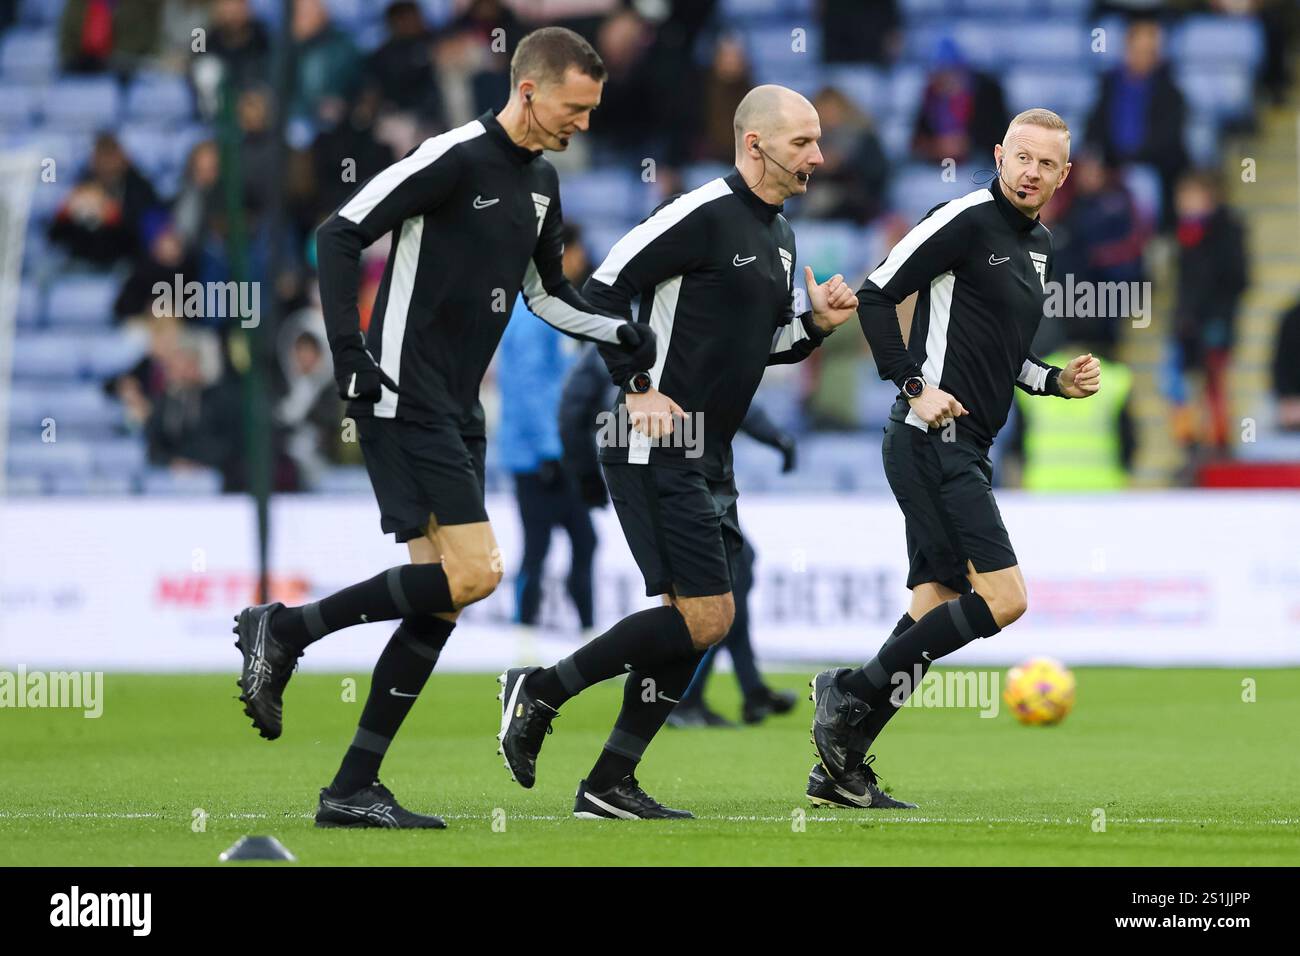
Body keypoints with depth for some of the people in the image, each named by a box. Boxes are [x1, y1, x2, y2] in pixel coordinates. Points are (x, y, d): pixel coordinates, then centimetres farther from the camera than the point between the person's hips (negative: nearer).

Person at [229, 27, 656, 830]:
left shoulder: (540, 183, 14)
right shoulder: (454, 158, -13)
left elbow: (547, 292, 27)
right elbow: (340, 235, -14)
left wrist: (624, 336, 10)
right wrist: (350, 356, -20)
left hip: (458, 412, 9)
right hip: (406, 400, -9)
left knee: (441, 602, 4)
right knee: (474, 571, -18)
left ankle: (354, 789, 6)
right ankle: (283, 630, -6)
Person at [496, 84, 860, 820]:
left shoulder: (779, 235, 15)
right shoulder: (704, 214, -13)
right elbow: (604, 290, -15)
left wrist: (816, 324, 5)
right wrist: (637, 388, -18)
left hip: (709, 456, 10)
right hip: (657, 449, -10)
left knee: (695, 624, 7)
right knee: (705, 616, -13)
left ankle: (610, 785, 11)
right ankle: (542, 691, -2)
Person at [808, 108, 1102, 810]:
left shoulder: (1038, 244, 18)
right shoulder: (968, 219, -9)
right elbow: (876, 296, -11)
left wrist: (1058, 381, 11)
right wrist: (915, 386, -17)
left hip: (967, 449, 10)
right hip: (933, 440, -10)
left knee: (935, 610, 7)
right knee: (1004, 597, -16)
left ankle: (840, 767, 10)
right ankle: (852, 692, -8)